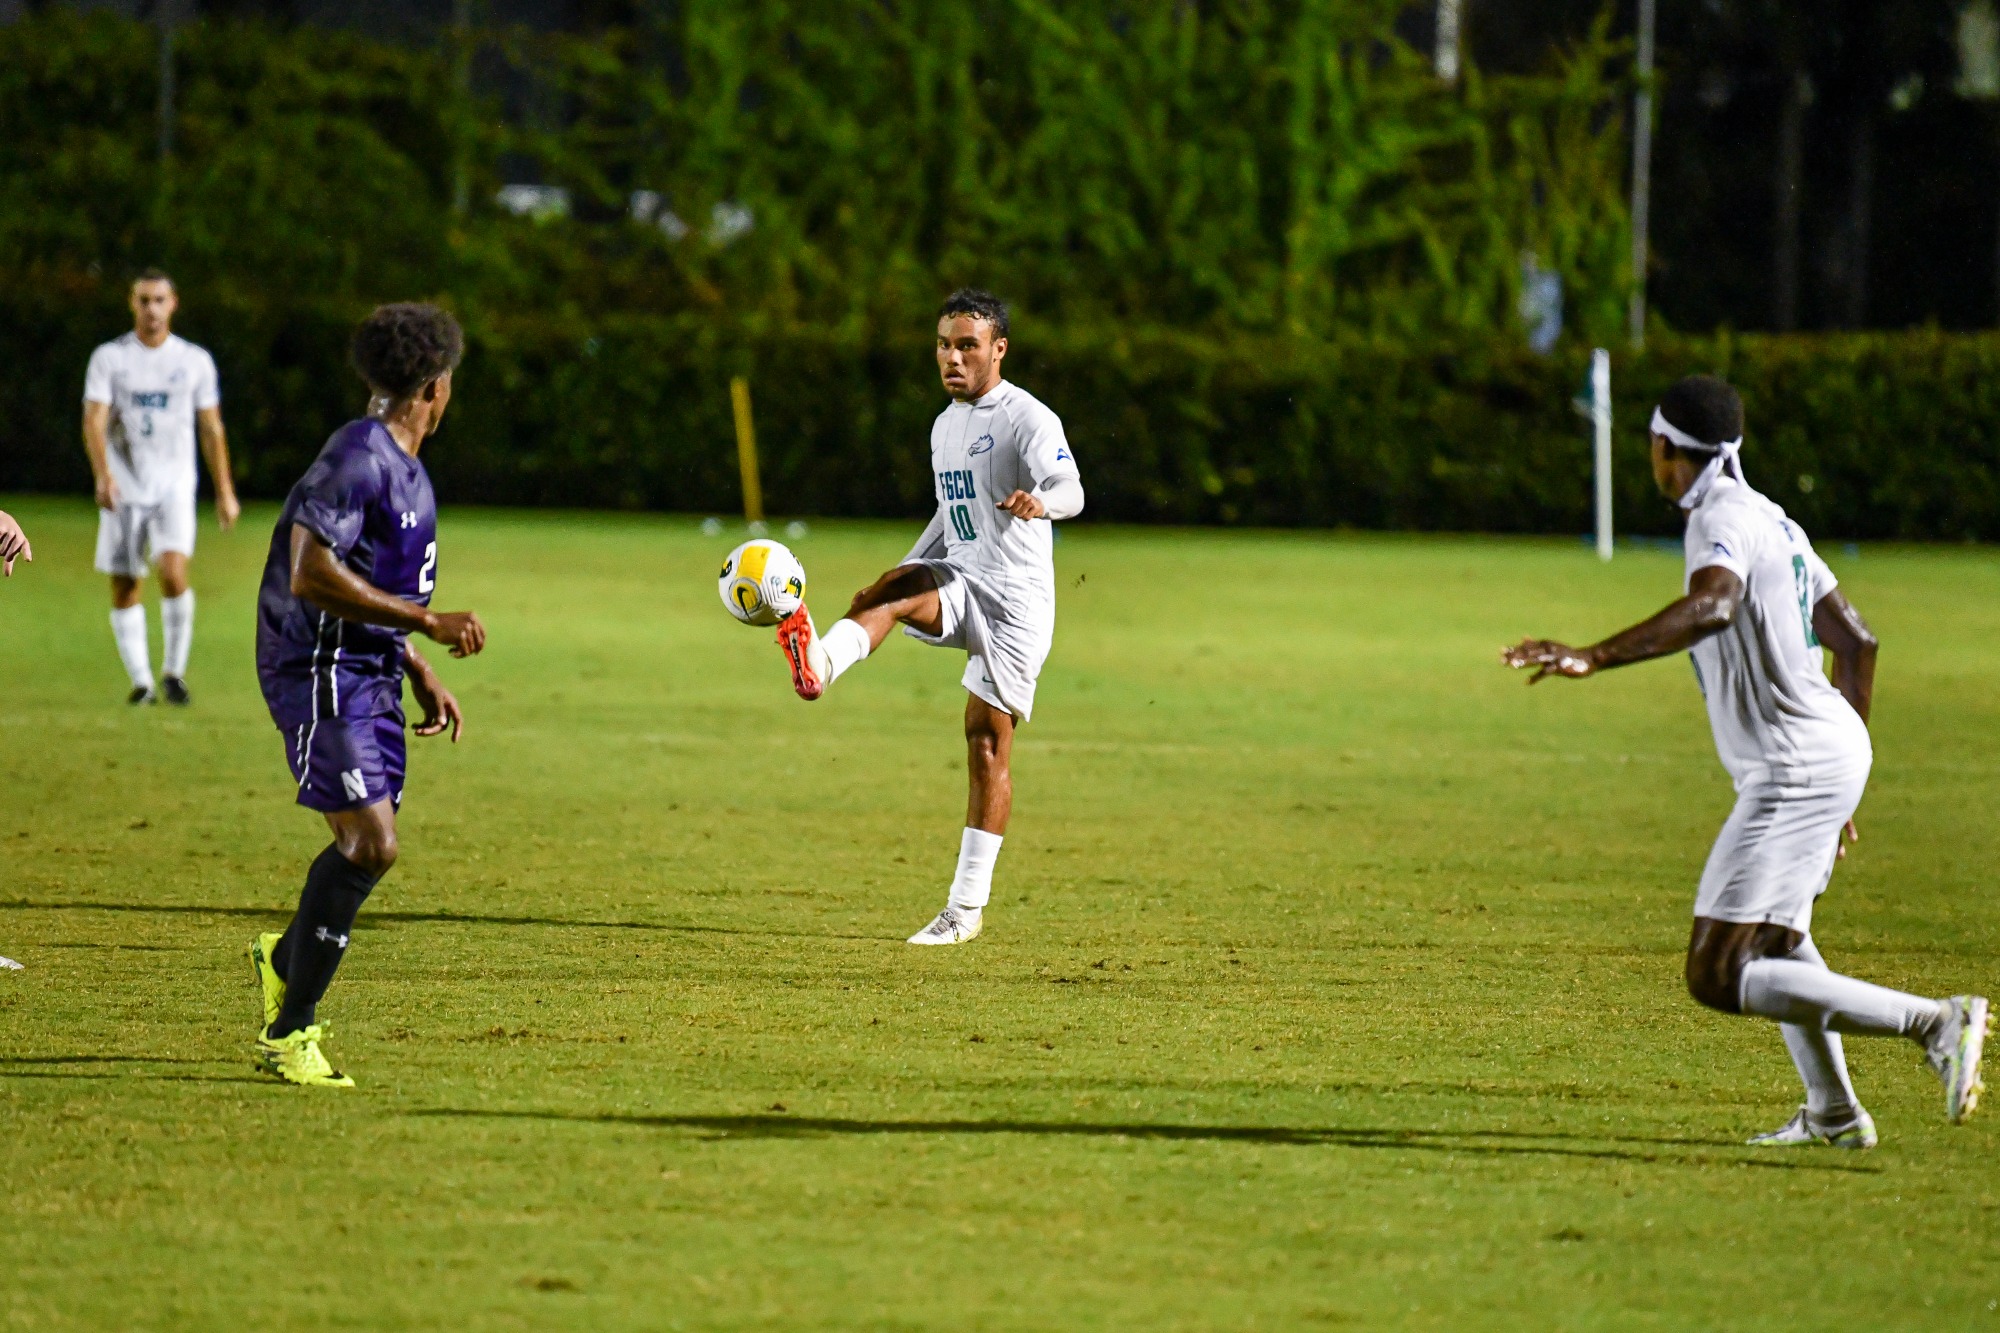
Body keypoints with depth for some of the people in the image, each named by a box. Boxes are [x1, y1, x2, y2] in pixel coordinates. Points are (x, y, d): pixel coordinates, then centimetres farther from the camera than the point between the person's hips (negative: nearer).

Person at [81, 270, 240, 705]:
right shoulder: (108, 358, 2)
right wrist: (103, 475, -24)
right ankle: (141, 681, 12)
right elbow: (94, 421, -8)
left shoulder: (195, 360, 6)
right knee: (124, 588, 1)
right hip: (124, 489, 1)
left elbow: (211, 428, 12)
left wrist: (225, 492, 10)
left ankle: (174, 670, -6)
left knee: (174, 572, -20)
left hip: (174, 487, -1)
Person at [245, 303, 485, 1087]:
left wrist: (422, 677, 24)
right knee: (369, 844, -15)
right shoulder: (357, 459, -17)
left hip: (370, 675, 10)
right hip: (322, 674, -10)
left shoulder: (403, 466, 15)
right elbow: (313, 576, -25)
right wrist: (429, 623, -24)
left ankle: (284, 958, 37)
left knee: (370, 846, 11)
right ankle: (290, 1032, -8)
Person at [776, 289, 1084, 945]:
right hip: (957, 582, 6)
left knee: (988, 744, -4)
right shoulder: (946, 425, 15)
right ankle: (818, 663, -63)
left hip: (1017, 600, -6)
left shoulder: (1027, 419, -10)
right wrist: (904, 571, 22)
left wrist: (1041, 500, -49)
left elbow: (1071, 490, -26)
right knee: (889, 593, -29)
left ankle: (967, 906, 3)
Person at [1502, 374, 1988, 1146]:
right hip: (1836, 749, 11)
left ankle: (1934, 1023, -20)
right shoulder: (1772, 521, 17)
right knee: (1773, 934, 33)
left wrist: (1593, 659, -42)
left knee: (1718, 976, -14)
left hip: (1793, 772, -11)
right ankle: (1833, 1113, 40)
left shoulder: (1723, 520, -13)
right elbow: (1855, 641, 22)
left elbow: (1711, 606, -35)